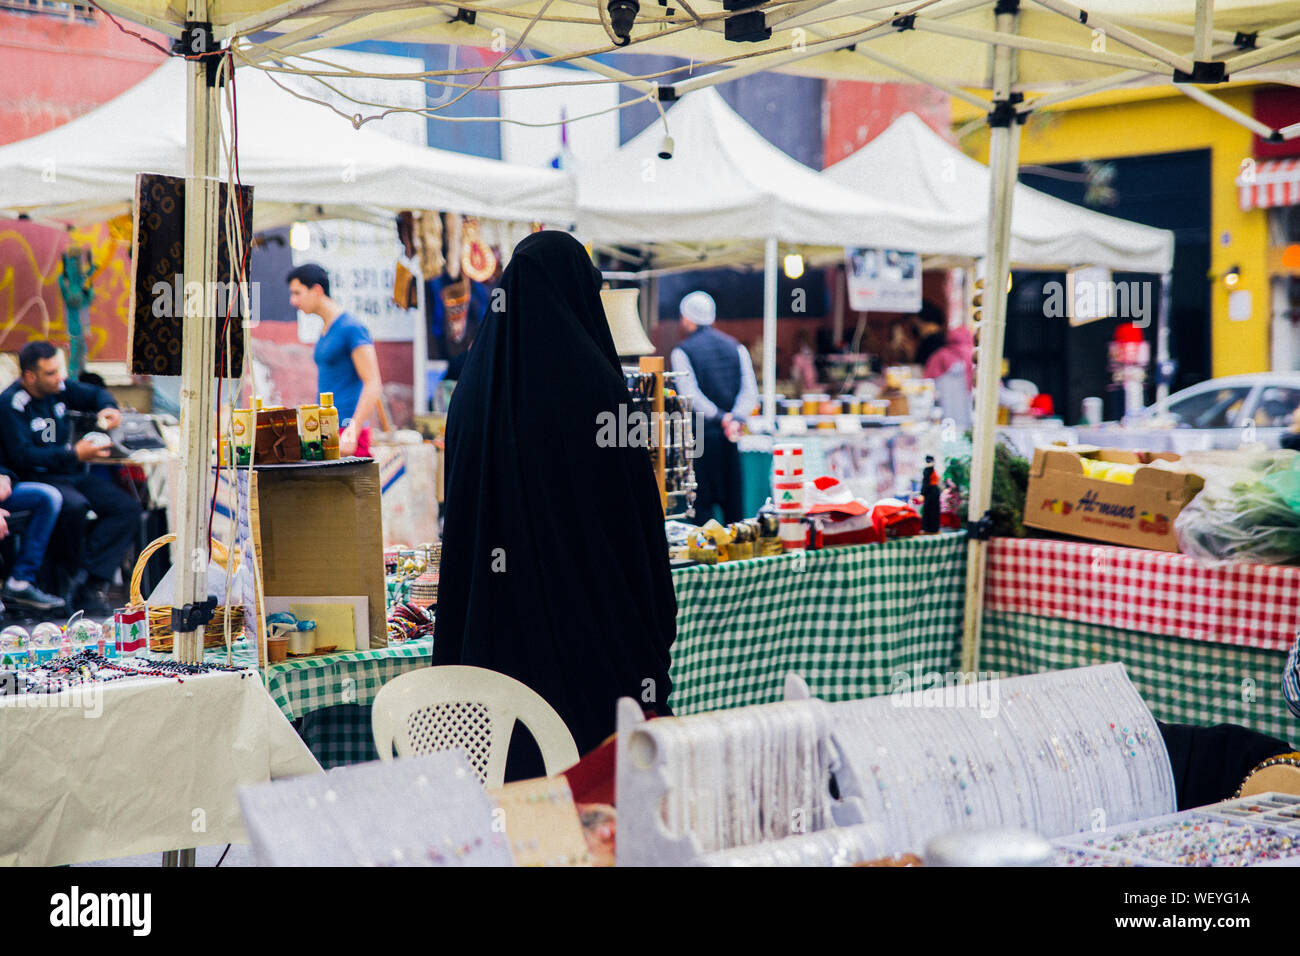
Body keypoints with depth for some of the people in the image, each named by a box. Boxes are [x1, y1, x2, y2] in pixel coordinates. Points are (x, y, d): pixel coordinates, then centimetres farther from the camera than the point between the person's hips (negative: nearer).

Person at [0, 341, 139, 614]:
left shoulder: (58, 388, 6)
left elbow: (95, 394, 24)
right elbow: (23, 456, -20)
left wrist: (108, 409, 0)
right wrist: (74, 455, -24)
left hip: (73, 473, 7)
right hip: (38, 478, -7)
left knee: (128, 508, -15)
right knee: (74, 506, -39)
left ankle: (90, 581, -22)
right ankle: (78, 573, -15)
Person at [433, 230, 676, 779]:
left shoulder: (476, 383, 4)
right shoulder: (593, 380, -12)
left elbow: (459, 514, 9)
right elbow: (633, 506, -10)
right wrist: (658, 611, -2)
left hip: (497, 613, 6)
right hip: (586, 608, -5)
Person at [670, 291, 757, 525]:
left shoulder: (682, 351, -3)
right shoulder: (736, 347, 10)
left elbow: (690, 394, -15)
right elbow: (750, 391, 0)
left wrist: (720, 418, -14)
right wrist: (735, 418, -11)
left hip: (701, 433, -4)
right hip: (730, 435, 4)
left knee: (702, 500, -1)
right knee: (733, 499, 10)